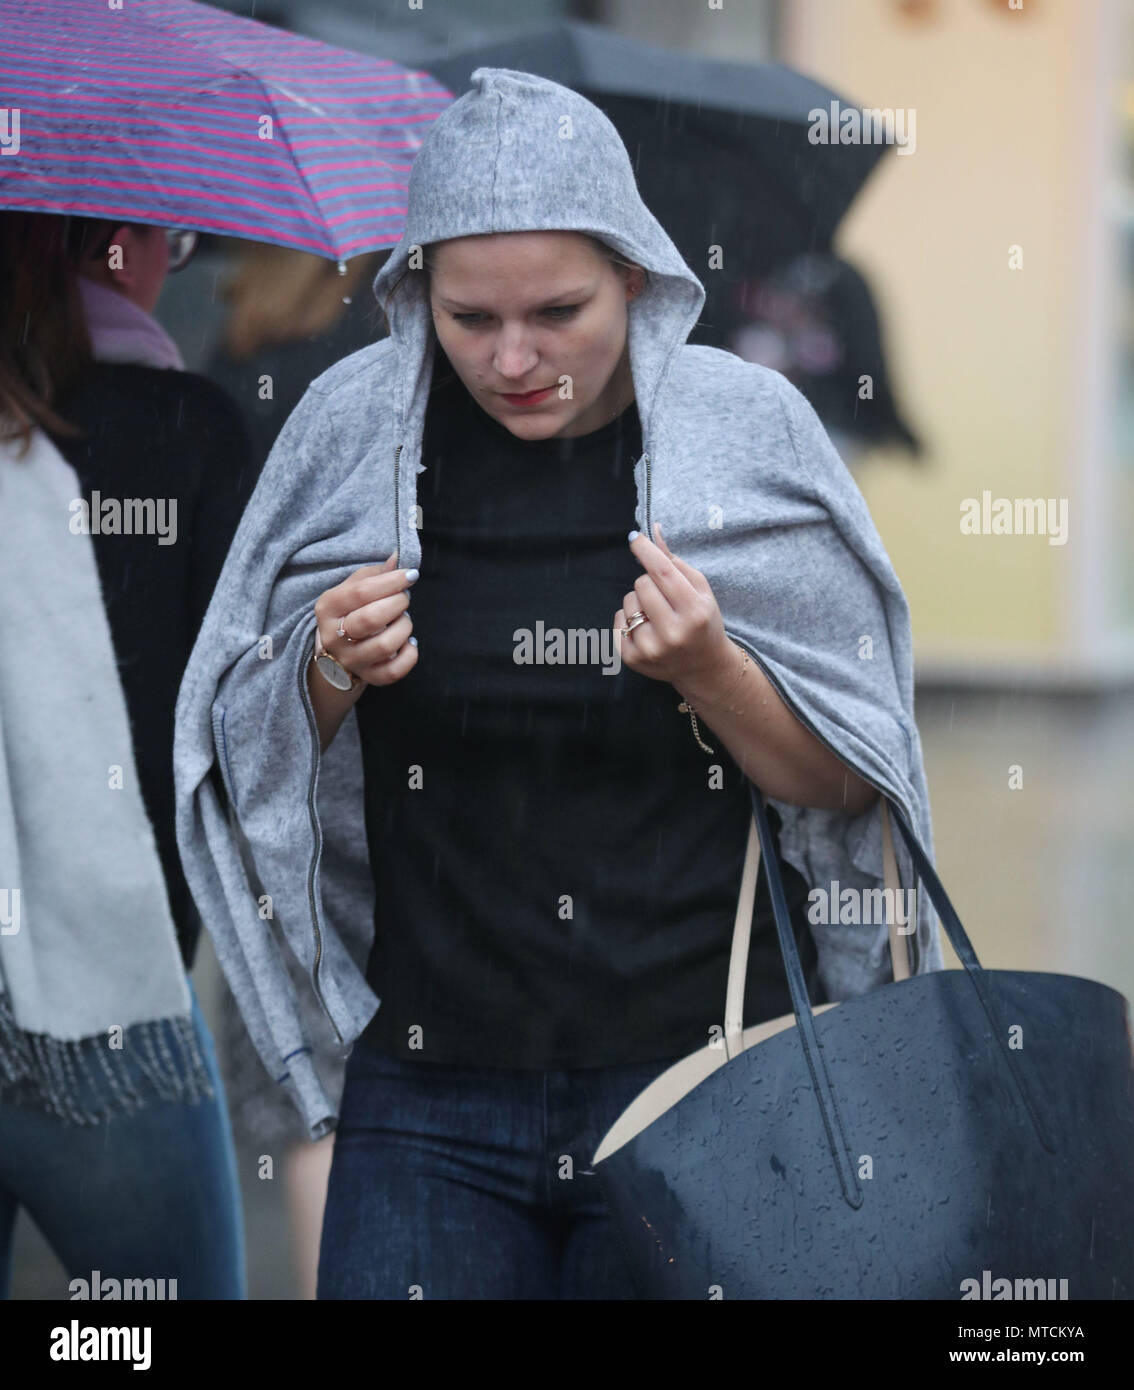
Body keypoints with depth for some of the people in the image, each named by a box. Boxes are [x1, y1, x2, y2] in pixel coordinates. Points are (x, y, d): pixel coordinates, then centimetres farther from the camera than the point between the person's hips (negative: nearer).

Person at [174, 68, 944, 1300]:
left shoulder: (747, 427, -5)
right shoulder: (356, 425, -1)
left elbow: (846, 784, -1)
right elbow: (248, 754, 8)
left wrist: (709, 670, -19)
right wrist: (330, 678, -12)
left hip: (708, 1087, -1)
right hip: (435, 1095, 1)